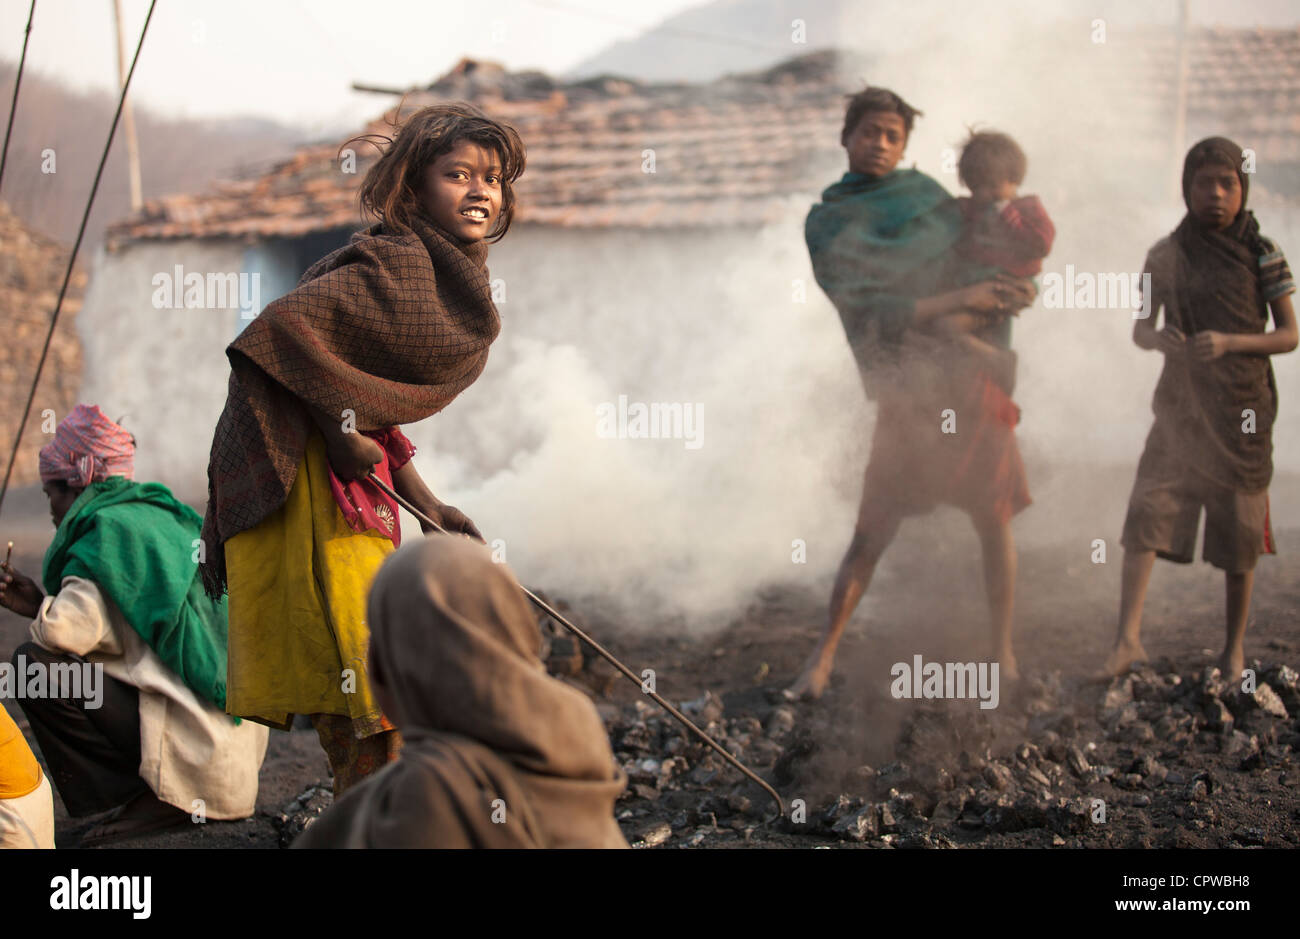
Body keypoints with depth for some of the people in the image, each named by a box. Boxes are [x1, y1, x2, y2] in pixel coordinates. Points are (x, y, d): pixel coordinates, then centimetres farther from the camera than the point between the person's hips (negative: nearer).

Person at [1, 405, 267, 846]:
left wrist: (40, 609, 1)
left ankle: (151, 798, -7)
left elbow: (67, 629, -23)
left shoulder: (109, 527, -9)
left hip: (191, 744, -10)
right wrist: (42, 604, 21)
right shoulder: (162, 516, 18)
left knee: (36, 665, -11)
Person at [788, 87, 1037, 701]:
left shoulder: (925, 193, 12)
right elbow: (867, 310, -11)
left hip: (972, 379, 3)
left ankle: (1003, 649, 17)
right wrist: (958, 301, -18)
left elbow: (980, 271, 14)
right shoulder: (826, 225, 1)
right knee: (873, 530, -4)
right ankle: (823, 656, 3)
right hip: (905, 392, -3)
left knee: (994, 521, 4)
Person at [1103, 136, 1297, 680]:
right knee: (1147, 511, -14)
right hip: (1179, 405, 2)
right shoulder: (1166, 255, 5)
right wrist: (1158, 339, -13)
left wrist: (1229, 342, -18)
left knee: (1238, 531, 4)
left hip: (1242, 409, -2)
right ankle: (1128, 639, -19)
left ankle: (1234, 648, 16)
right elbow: (1140, 329, 11)